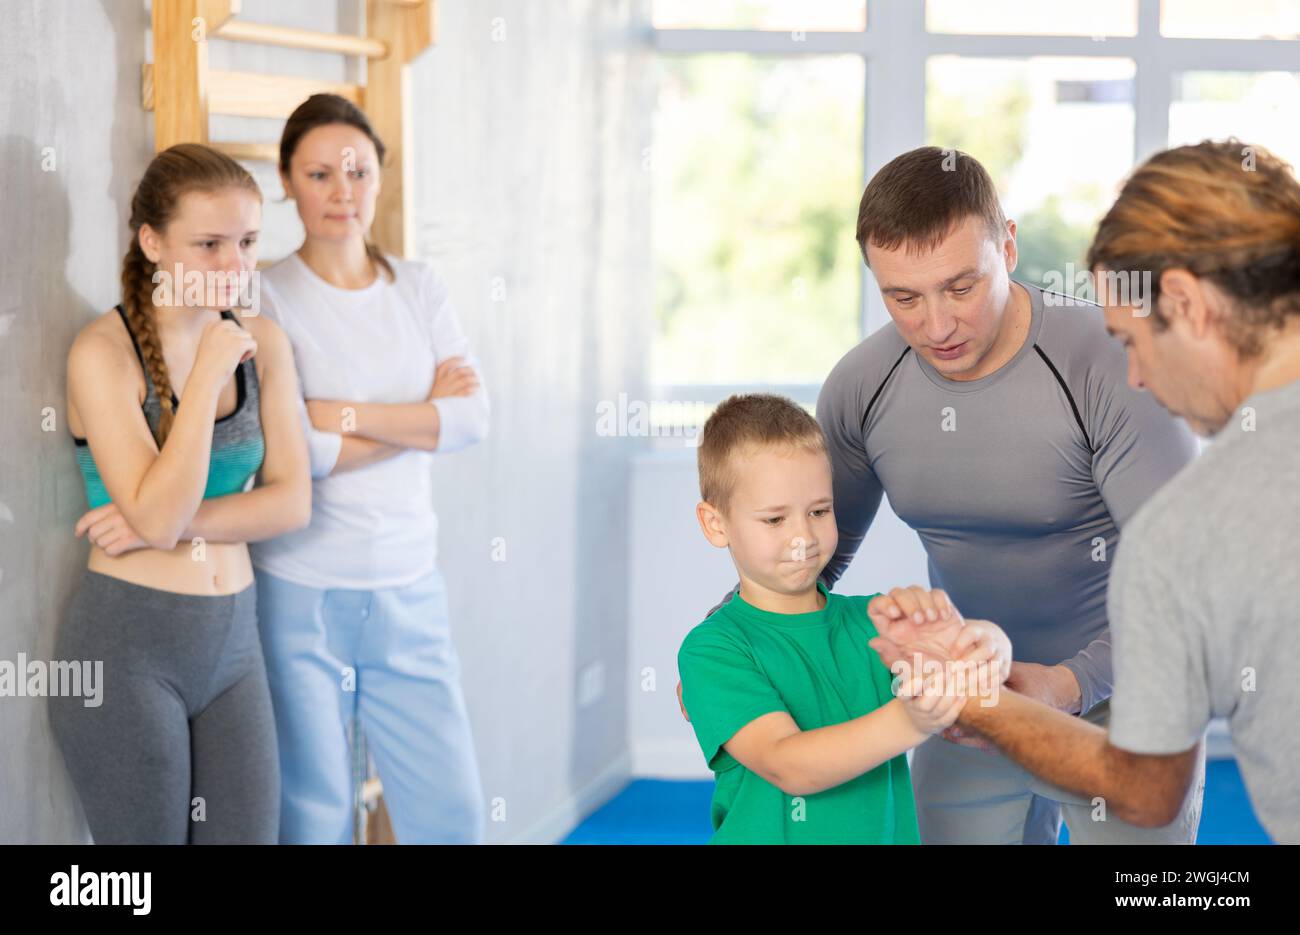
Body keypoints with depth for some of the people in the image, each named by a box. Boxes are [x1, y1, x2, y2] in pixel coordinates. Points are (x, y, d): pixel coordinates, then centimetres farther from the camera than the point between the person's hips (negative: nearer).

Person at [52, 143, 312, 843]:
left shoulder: (263, 343, 4)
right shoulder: (103, 351, -12)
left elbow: (291, 501, -1)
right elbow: (157, 516, -19)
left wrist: (177, 522, -14)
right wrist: (209, 374, -18)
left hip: (232, 643, 5)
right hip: (126, 646, -5)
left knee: (247, 834, 5)